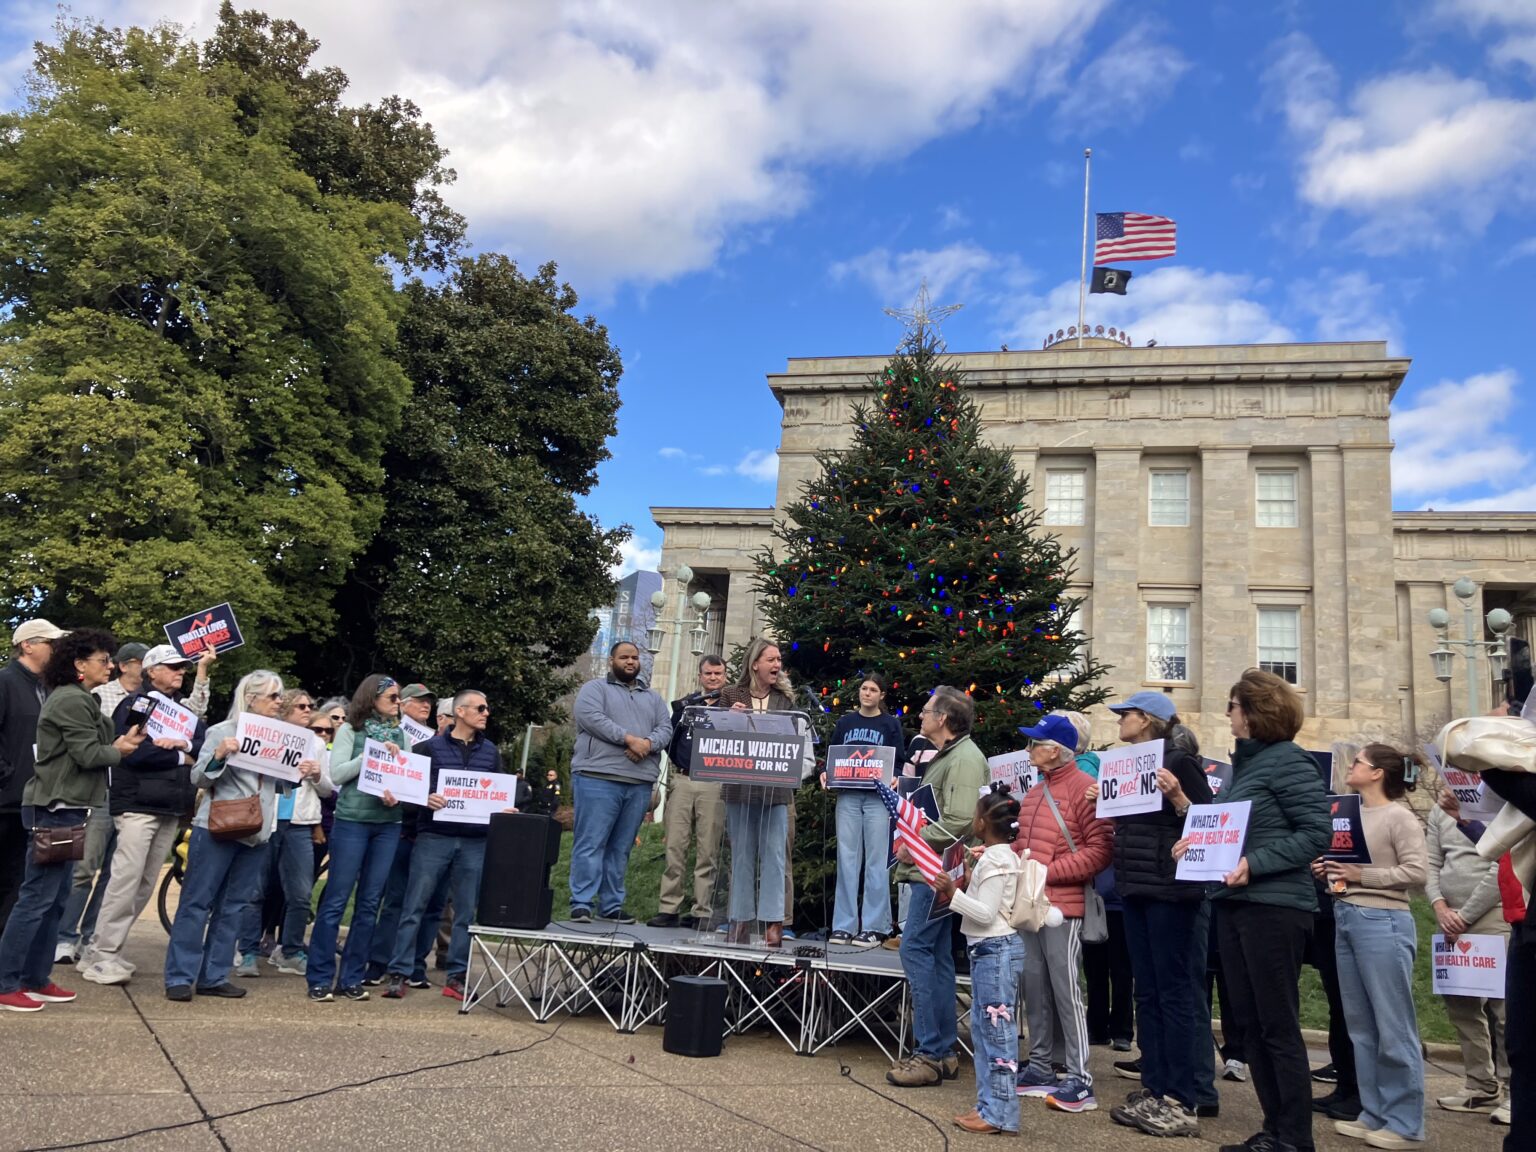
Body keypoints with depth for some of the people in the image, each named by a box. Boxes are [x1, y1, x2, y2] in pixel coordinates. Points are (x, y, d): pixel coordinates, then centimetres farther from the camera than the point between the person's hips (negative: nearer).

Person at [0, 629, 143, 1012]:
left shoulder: (75, 699, 18)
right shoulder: (72, 701, -14)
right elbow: (88, 755, -17)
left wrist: (118, 744, 3)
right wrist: (119, 751, 0)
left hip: (64, 808, 11)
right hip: (55, 808, -11)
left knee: (55, 898, 12)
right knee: (37, 896, -7)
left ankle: (36, 979, 18)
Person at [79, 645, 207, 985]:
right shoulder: (134, 704, -1)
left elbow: (206, 746, 5)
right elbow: (134, 752, -15)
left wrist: (184, 744, -14)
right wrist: (181, 758, -6)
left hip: (172, 808, 7)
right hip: (138, 804, -7)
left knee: (146, 884, 8)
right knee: (126, 879, -12)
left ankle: (104, 949, 17)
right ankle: (102, 955, -5)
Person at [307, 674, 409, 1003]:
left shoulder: (401, 735, 10)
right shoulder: (350, 730, 0)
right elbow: (337, 774, -8)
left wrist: (397, 795, -13)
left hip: (388, 824, 4)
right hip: (352, 820, -4)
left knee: (369, 903, 7)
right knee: (336, 900, -1)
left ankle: (351, 979, 16)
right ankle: (320, 979, 8)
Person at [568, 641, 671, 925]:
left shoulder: (653, 698, 22)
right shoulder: (595, 688, 7)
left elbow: (665, 729, 10)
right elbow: (590, 717, -11)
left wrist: (648, 743, -12)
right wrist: (629, 738, -16)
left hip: (640, 783, 5)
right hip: (598, 777, -4)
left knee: (621, 848, 8)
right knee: (591, 844, -6)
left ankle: (612, 904, 13)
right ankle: (581, 904, -2)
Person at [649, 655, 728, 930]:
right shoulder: (685, 704, 16)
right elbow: (669, 737, 15)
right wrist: (679, 764, 4)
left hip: (713, 783, -2)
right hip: (682, 781, 2)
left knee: (707, 851, -1)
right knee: (675, 847, 0)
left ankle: (702, 912, 3)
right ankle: (669, 908, 4)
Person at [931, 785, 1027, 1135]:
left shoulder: (994, 860, -17)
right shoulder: (996, 856, 13)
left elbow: (986, 914, -21)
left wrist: (953, 893, -25)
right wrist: (966, 885, 20)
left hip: (995, 951, -11)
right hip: (987, 950, 11)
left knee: (997, 1031, -5)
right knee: (983, 1030, 14)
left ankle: (1000, 1115, 1)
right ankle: (989, 1105, 20)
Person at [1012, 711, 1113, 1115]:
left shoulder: (1084, 788, -11)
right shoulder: (1035, 792, 15)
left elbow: (1100, 850, -16)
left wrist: (1048, 871, -18)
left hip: (1064, 905, -8)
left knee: (1065, 989, -4)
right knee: (1034, 986, 12)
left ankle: (1080, 1081, 3)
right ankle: (1039, 1067, 22)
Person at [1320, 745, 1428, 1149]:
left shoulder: (1399, 816, -9)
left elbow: (1418, 872, -16)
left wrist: (1362, 876, -18)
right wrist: (1330, 870, 1)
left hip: (1382, 922, -8)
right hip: (1346, 919, 8)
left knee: (1392, 1027, 0)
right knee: (1361, 1026, 13)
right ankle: (1374, 1113, 23)